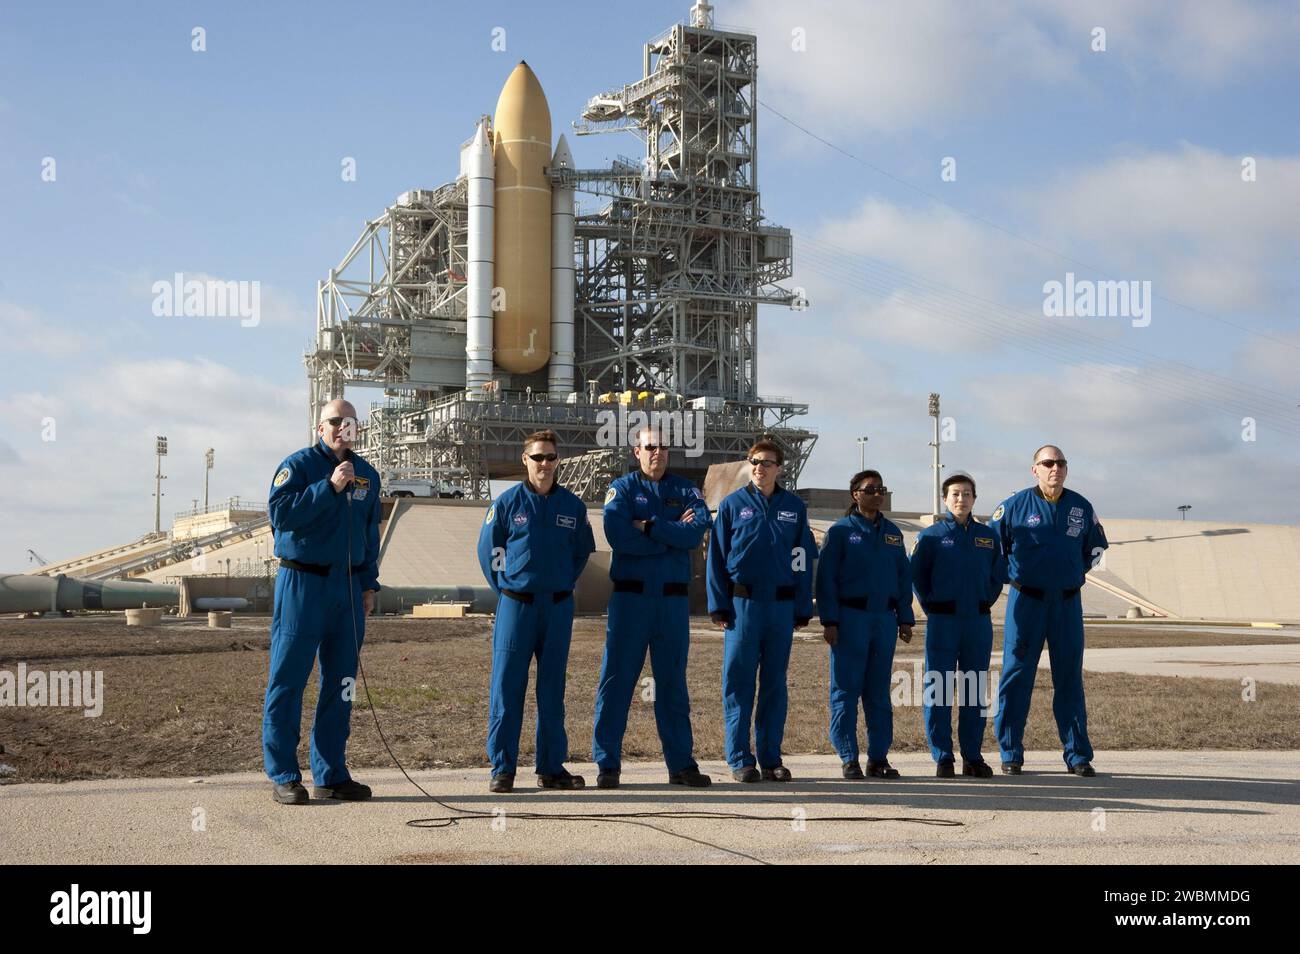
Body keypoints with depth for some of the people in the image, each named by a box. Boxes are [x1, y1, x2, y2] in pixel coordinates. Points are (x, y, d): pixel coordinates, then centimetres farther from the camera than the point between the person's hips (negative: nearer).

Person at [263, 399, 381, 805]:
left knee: (340, 684, 8)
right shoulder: (298, 465, -4)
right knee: (288, 680, -3)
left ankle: (330, 775, 15)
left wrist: (369, 584, 14)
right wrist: (329, 488, -23)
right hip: (302, 583, -6)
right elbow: (279, 512, -19)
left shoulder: (367, 475, 14)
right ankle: (284, 777, 2)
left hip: (348, 588, 6)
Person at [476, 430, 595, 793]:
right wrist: (505, 588, 4)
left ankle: (552, 767, 14)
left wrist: (564, 585, 11)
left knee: (553, 688, 8)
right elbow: (488, 549, 7)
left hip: (558, 607, 3)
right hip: (516, 604, -3)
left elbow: (583, 551, 19)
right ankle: (502, 768, 3)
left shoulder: (572, 505, 7)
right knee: (507, 685, -3)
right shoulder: (507, 502, -1)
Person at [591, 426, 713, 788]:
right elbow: (618, 536, -15)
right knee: (617, 680, -2)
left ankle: (681, 764, 13)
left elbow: (698, 530, -9)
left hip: (673, 599, 2)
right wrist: (672, 534, -10)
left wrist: (650, 527, -14)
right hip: (630, 596, -2)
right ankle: (608, 764, 3)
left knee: (673, 683, 9)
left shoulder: (685, 490, 10)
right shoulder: (622, 489, 3)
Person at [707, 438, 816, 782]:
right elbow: (717, 558, 3)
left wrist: (803, 609, 5)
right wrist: (719, 606, -4)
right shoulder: (733, 505, 3)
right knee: (739, 683, -1)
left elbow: (803, 560, 10)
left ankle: (771, 758, 13)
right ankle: (740, 760, 4)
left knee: (775, 684, 7)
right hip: (742, 603, -2)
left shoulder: (794, 507, 9)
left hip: (782, 606, 2)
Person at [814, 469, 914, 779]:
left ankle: (878, 758, 11)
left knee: (879, 692, 7)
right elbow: (826, 577, -4)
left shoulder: (892, 532, 13)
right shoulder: (841, 530, 0)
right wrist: (829, 621, -11)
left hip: (884, 618, 4)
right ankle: (849, 759, 2)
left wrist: (905, 619, 9)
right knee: (846, 689, -3)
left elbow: (904, 576, 16)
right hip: (850, 617, -4)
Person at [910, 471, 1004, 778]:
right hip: (942, 622, -3)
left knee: (975, 692, 6)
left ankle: (973, 756, 13)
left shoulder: (988, 536, 9)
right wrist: (931, 607, 3)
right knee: (939, 690, -3)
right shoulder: (932, 535, 0)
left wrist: (985, 603, 10)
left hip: (978, 623, 3)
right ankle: (943, 758, 3)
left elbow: (997, 575, 19)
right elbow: (917, 575, 6)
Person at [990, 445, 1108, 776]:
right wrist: (1011, 575, 1)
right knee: (1016, 676, -2)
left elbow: (1097, 545, 24)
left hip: (1068, 603, 3)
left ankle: (1078, 756, 10)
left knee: (1070, 679, 5)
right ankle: (1011, 754, 5)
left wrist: (1078, 571, 10)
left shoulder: (1081, 507, 9)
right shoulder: (1015, 506, -1)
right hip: (1026, 602, -3)